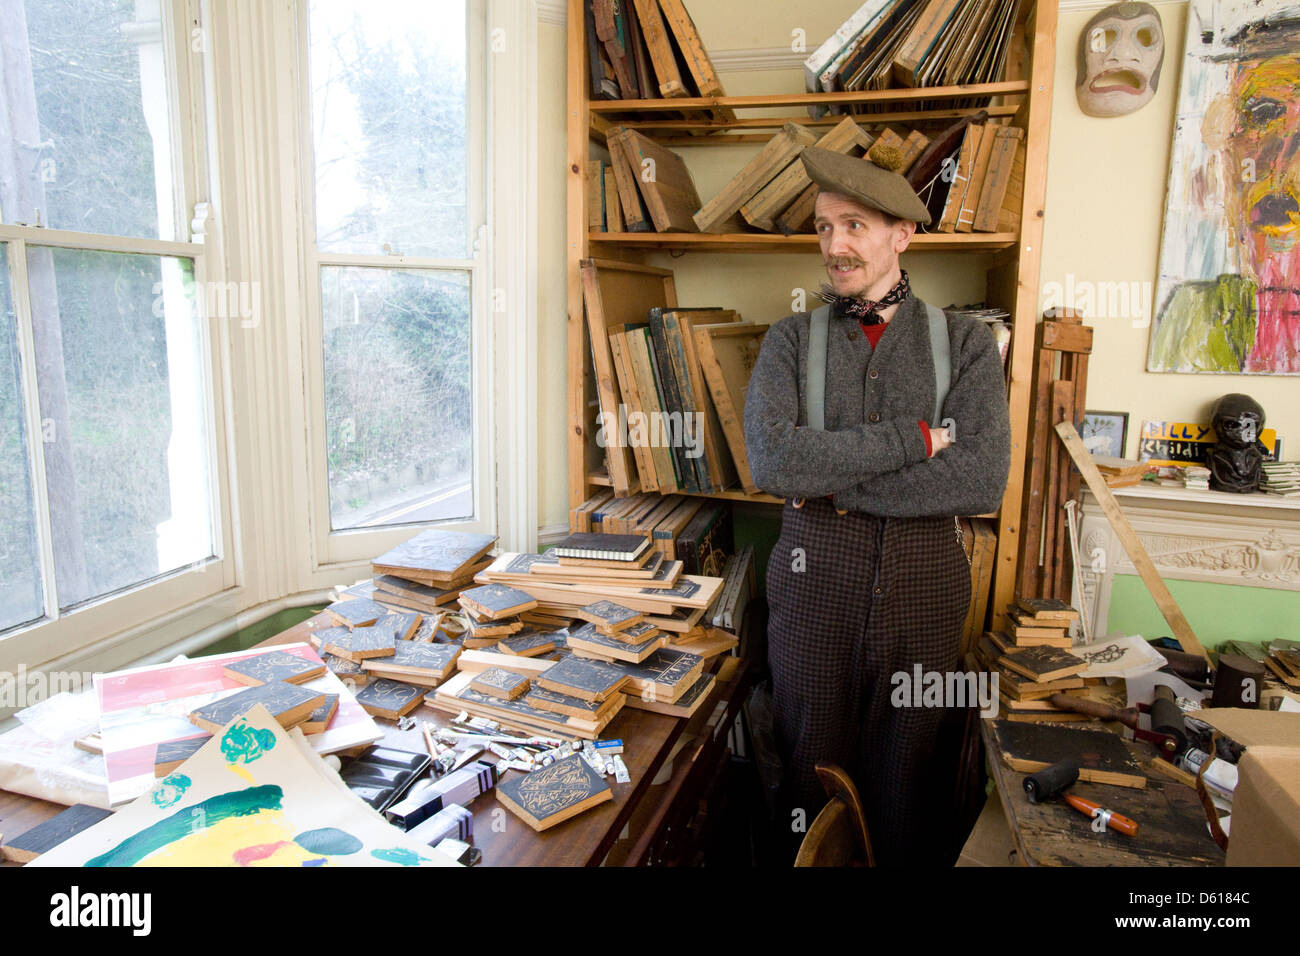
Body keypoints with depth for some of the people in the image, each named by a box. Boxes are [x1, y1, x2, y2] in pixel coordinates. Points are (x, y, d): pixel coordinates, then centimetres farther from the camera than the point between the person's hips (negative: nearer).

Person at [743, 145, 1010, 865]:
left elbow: (982, 481, -14)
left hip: (924, 584, 0)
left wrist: (833, 483, -15)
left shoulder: (965, 343, -1)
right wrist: (913, 440, -17)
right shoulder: (792, 340, 0)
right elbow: (772, 460, -17)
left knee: (898, 779, 15)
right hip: (815, 580, 0)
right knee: (811, 775, 15)